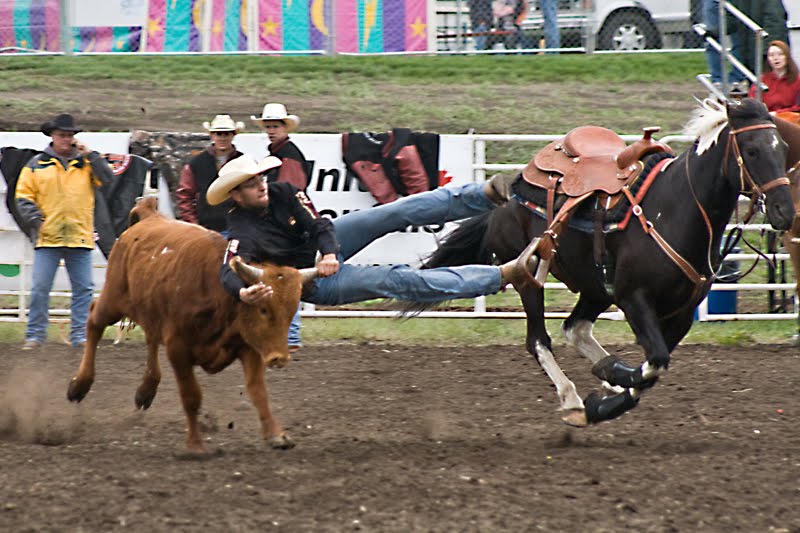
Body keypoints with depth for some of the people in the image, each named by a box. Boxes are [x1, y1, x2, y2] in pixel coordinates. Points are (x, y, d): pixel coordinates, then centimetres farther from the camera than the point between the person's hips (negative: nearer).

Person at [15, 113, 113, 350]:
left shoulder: (86, 164, 12)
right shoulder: (37, 165, 7)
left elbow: (107, 178, -1)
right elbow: (23, 197, 6)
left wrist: (89, 155, -5)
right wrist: (36, 219, -7)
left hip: (80, 238, 2)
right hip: (47, 238, -2)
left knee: (83, 288, 2)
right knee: (40, 287, -4)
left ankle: (79, 335, 7)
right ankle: (35, 334, 3)